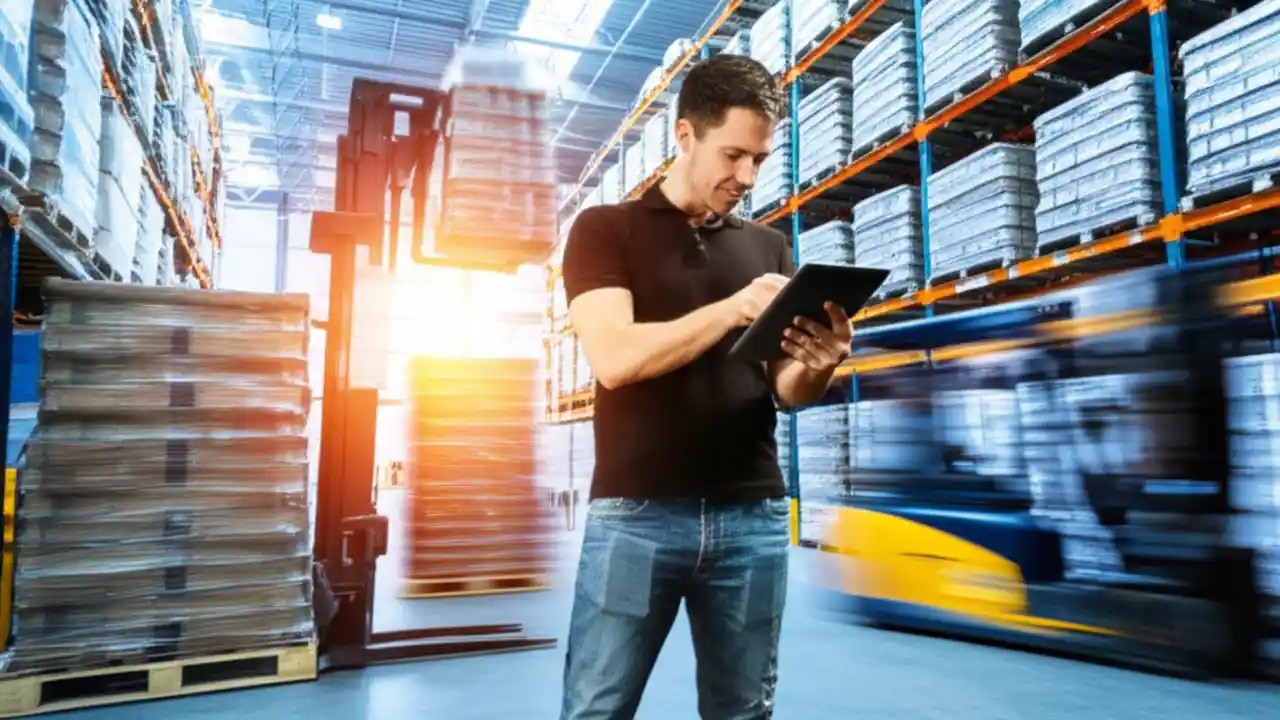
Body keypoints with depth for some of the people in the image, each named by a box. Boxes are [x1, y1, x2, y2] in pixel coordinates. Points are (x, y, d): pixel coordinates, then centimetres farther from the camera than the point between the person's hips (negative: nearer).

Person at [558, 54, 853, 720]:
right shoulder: (606, 228, 4)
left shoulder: (769, 247, 15)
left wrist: (818, 365, -12)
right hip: (636, 512, -3)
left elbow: (786, 392, 11)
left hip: (753, 514, 4)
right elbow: (615, 358, -12)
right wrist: (733, 309, -18)